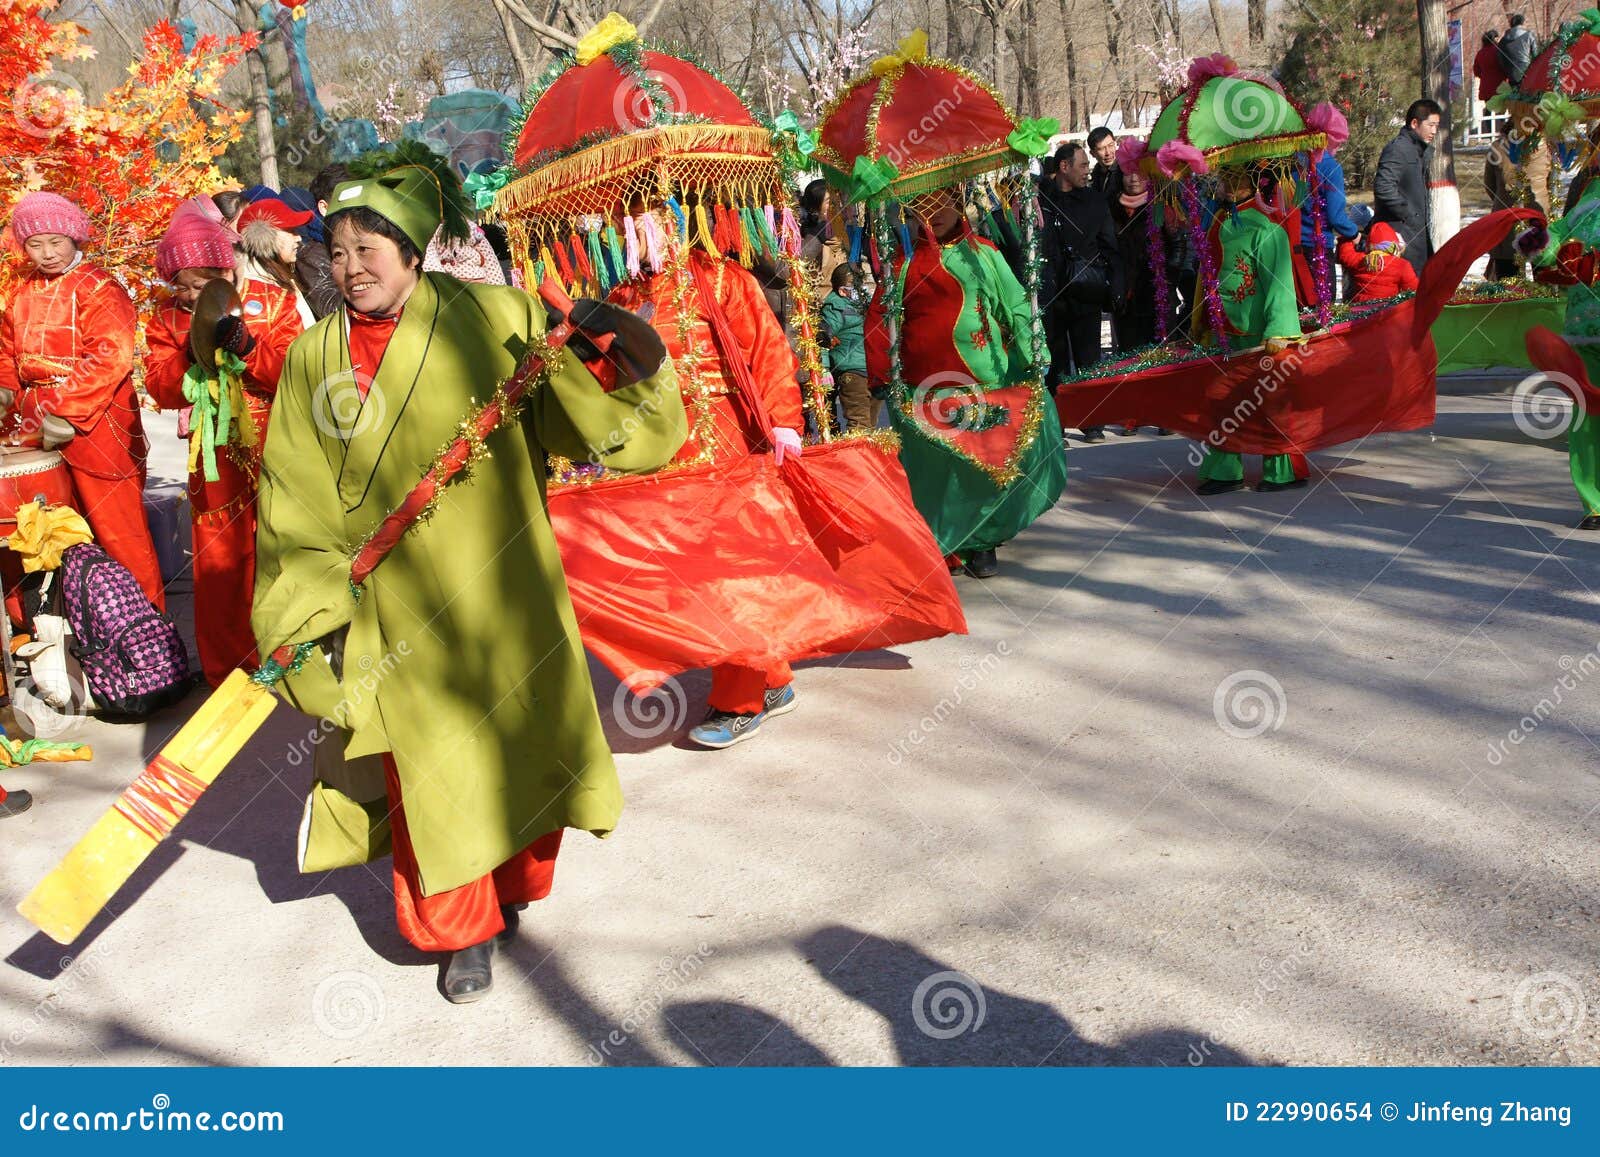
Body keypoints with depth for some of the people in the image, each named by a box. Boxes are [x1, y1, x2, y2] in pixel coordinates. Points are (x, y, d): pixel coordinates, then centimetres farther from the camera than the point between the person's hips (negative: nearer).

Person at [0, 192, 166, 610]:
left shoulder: (98, 289, -8)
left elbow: (111, 357, -19)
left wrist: (66, 413, -22)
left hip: (95, 427, -7)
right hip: (37, 429, 7)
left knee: (117, 531, -4)